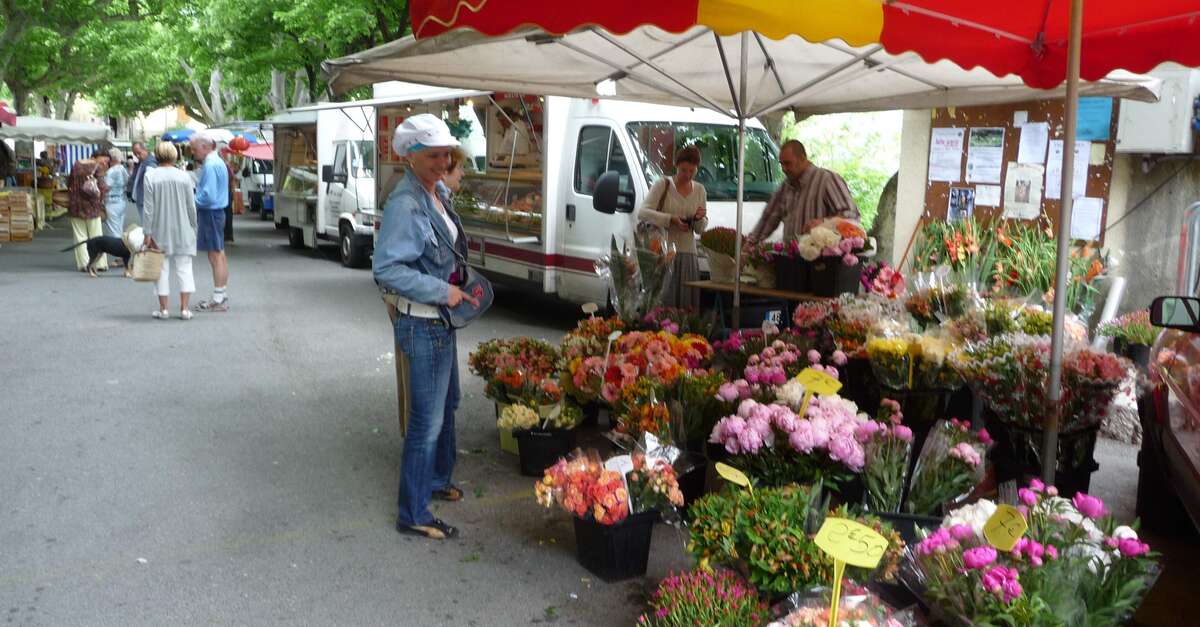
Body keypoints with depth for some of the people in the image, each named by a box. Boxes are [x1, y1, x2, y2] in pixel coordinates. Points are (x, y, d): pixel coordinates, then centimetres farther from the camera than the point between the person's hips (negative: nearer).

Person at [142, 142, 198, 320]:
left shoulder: (150, 176, -7)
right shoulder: (183, 176, -3)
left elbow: (149, 208, -7)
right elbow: (191, 206, 0)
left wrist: (147, 233, -2)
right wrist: (194, 228, 11)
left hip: (160, 230, 0)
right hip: (182, 230, 1)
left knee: (162, 268, 8)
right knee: (184, 267, 6)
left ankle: (163, 309, 13)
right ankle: (184, 308, 3)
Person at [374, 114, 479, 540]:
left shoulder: (439, 193, 6)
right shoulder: (405, 205, -22)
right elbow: (387, 269, -27)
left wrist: (462, 285, 8)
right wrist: (442, 292, -24)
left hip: (442, 321, 10)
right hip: (422, 325, -10)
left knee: (447, 403, 24)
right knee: (427, 420, -2)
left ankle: (437, 480, 44)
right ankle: (412, 514, 12)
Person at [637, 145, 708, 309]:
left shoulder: (700, 190, 14)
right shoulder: (663, 184, 0)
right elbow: (642, 213, -11)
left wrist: (700, 219, -4)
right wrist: (670, 219, -21)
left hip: (687, 253, 4)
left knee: (686, 304, 1)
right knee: (661, 302, -7)